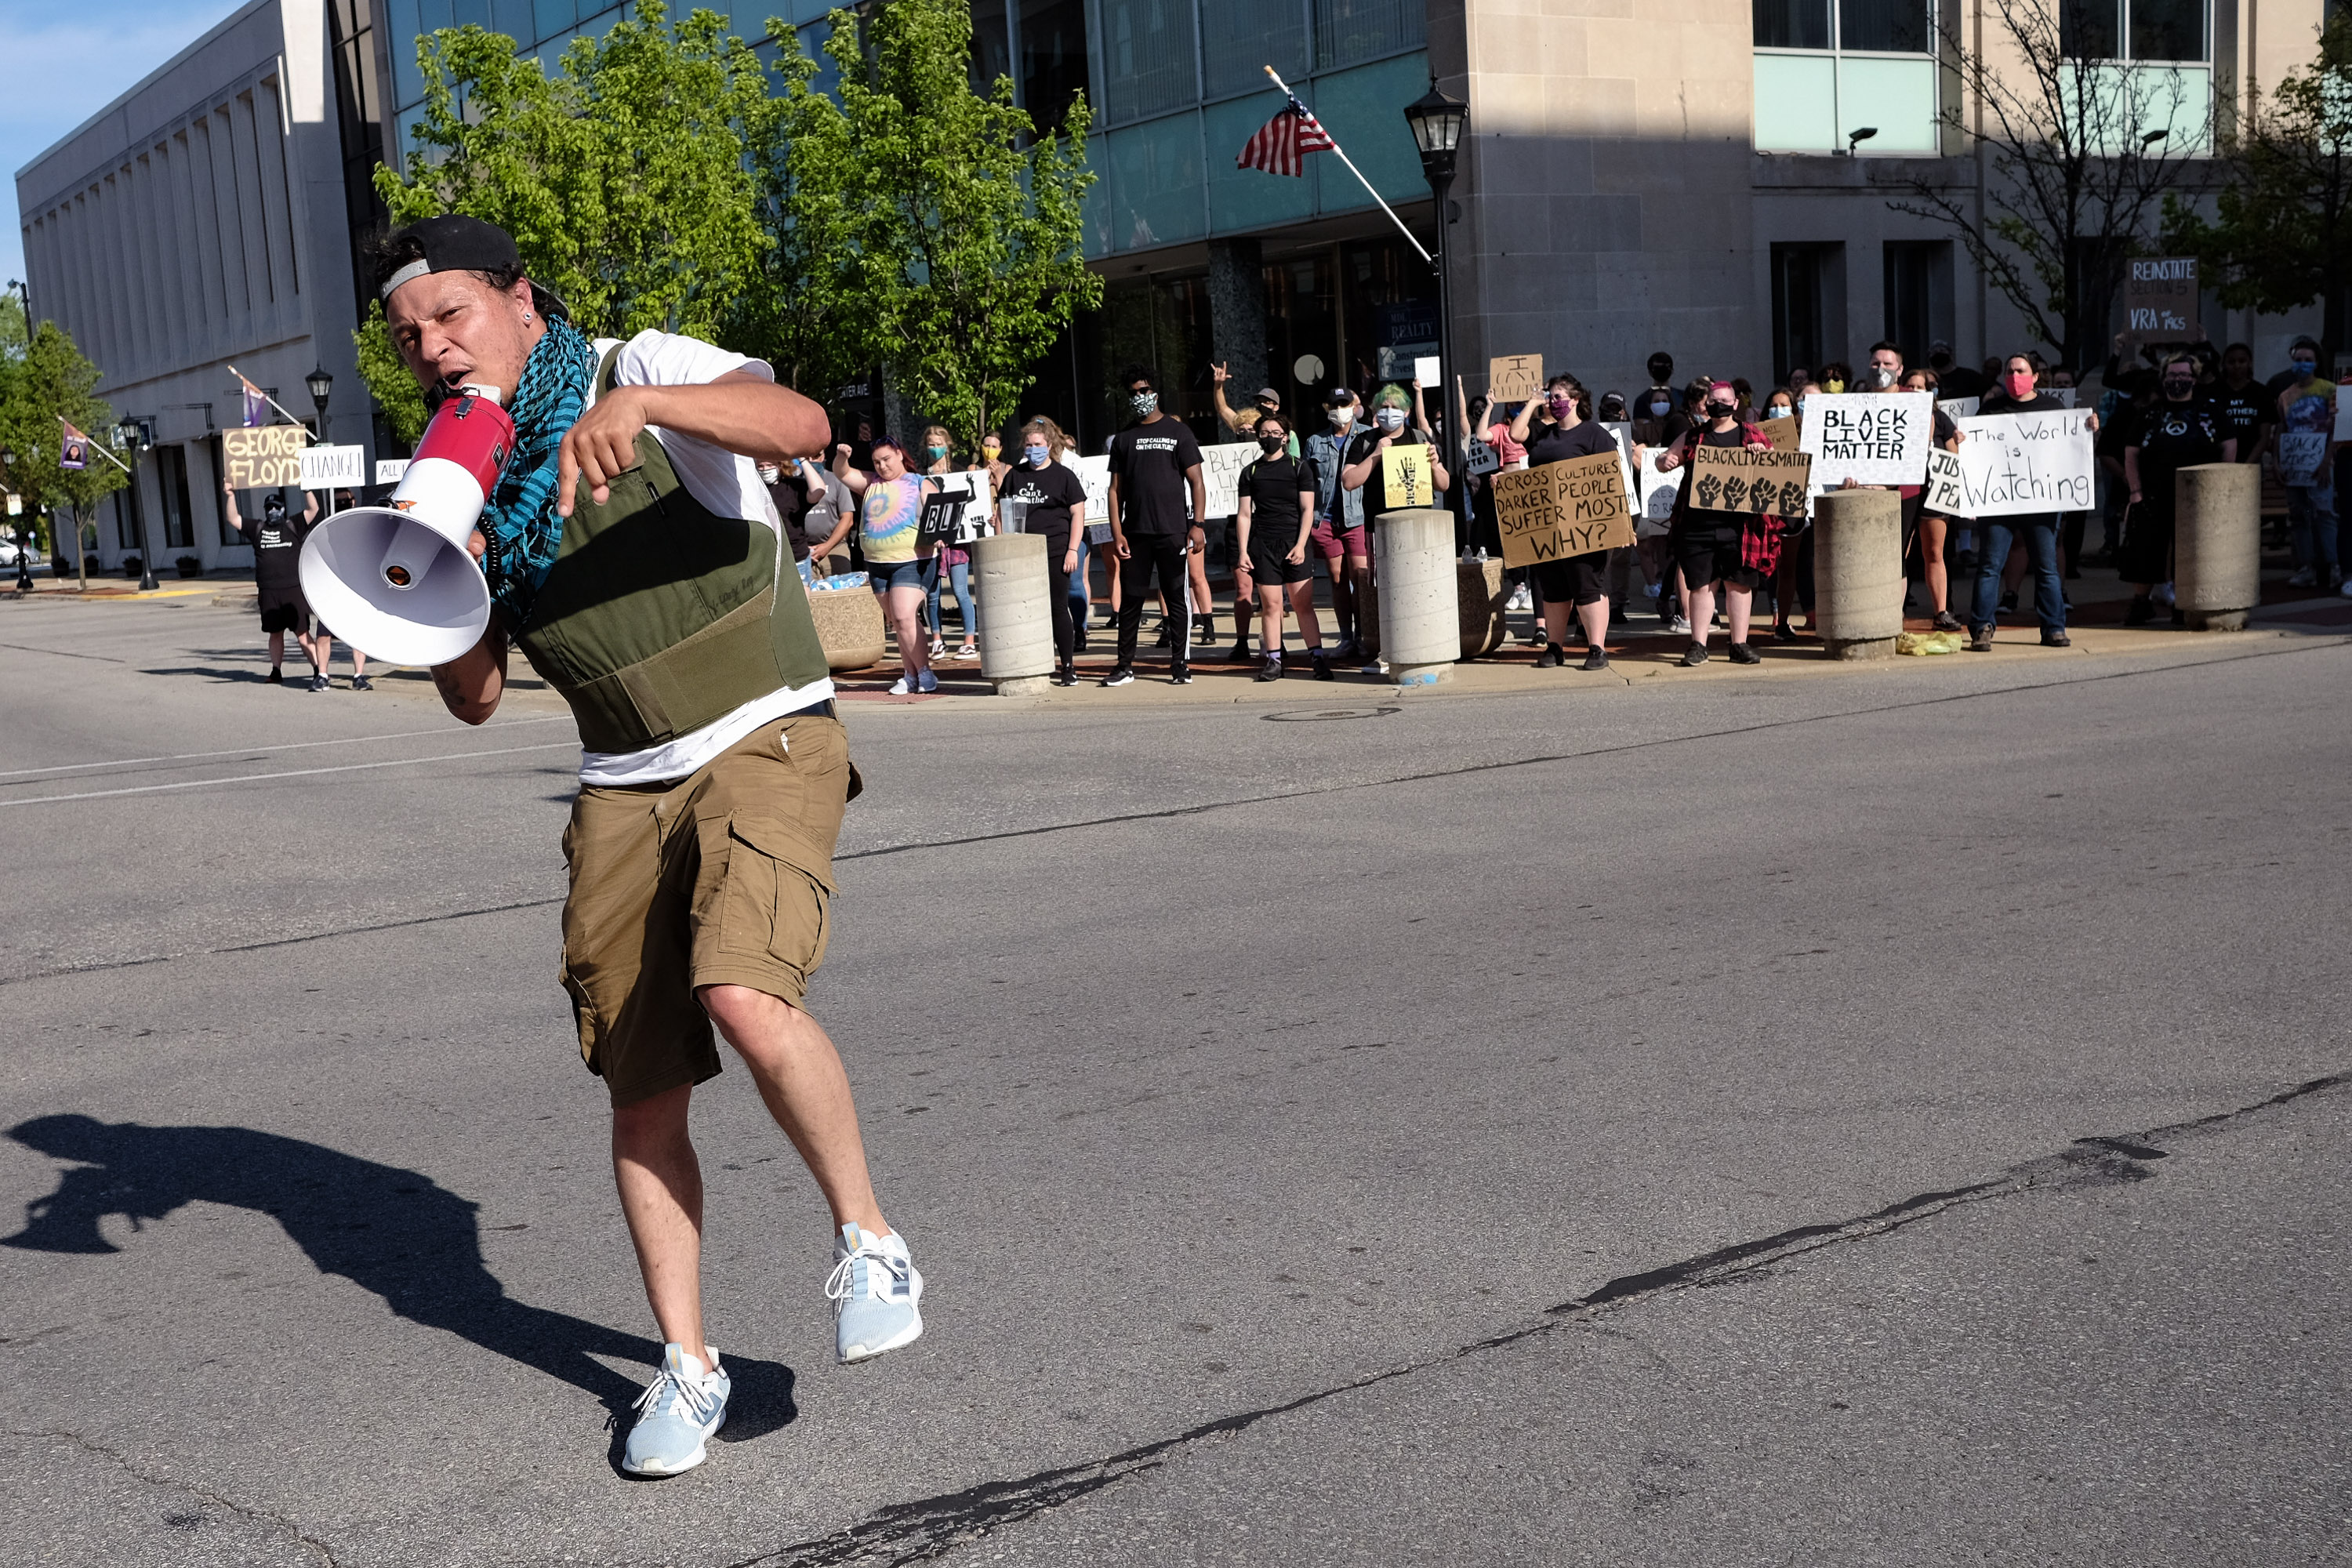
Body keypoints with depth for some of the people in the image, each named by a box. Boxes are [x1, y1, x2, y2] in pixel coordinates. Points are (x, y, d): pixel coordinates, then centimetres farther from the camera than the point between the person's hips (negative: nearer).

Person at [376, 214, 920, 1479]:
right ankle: (686, 1365, 21)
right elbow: (474, 699, 10)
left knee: (748, 1003, -29)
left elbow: (801, 425, -26)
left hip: (768, 744, -5)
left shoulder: (642, 371, -6)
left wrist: (644, 402, -41)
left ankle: (867, 1241, -5)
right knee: (643, 1092, 5)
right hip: (622, 792, 6)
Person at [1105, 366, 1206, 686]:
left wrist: (1197, 524, -9)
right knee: (1130, 599, 4)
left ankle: (1180, 665, 8)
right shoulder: (1124, 438, 12)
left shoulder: (1177, 431, 5)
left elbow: (1196, 481, 2)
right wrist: (1116, 533, 0)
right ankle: (1125, 667, 10)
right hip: (1135, 533, 2)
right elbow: (1116, 488, 10)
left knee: (1178, 597, 1)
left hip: (1173, 531, -2)